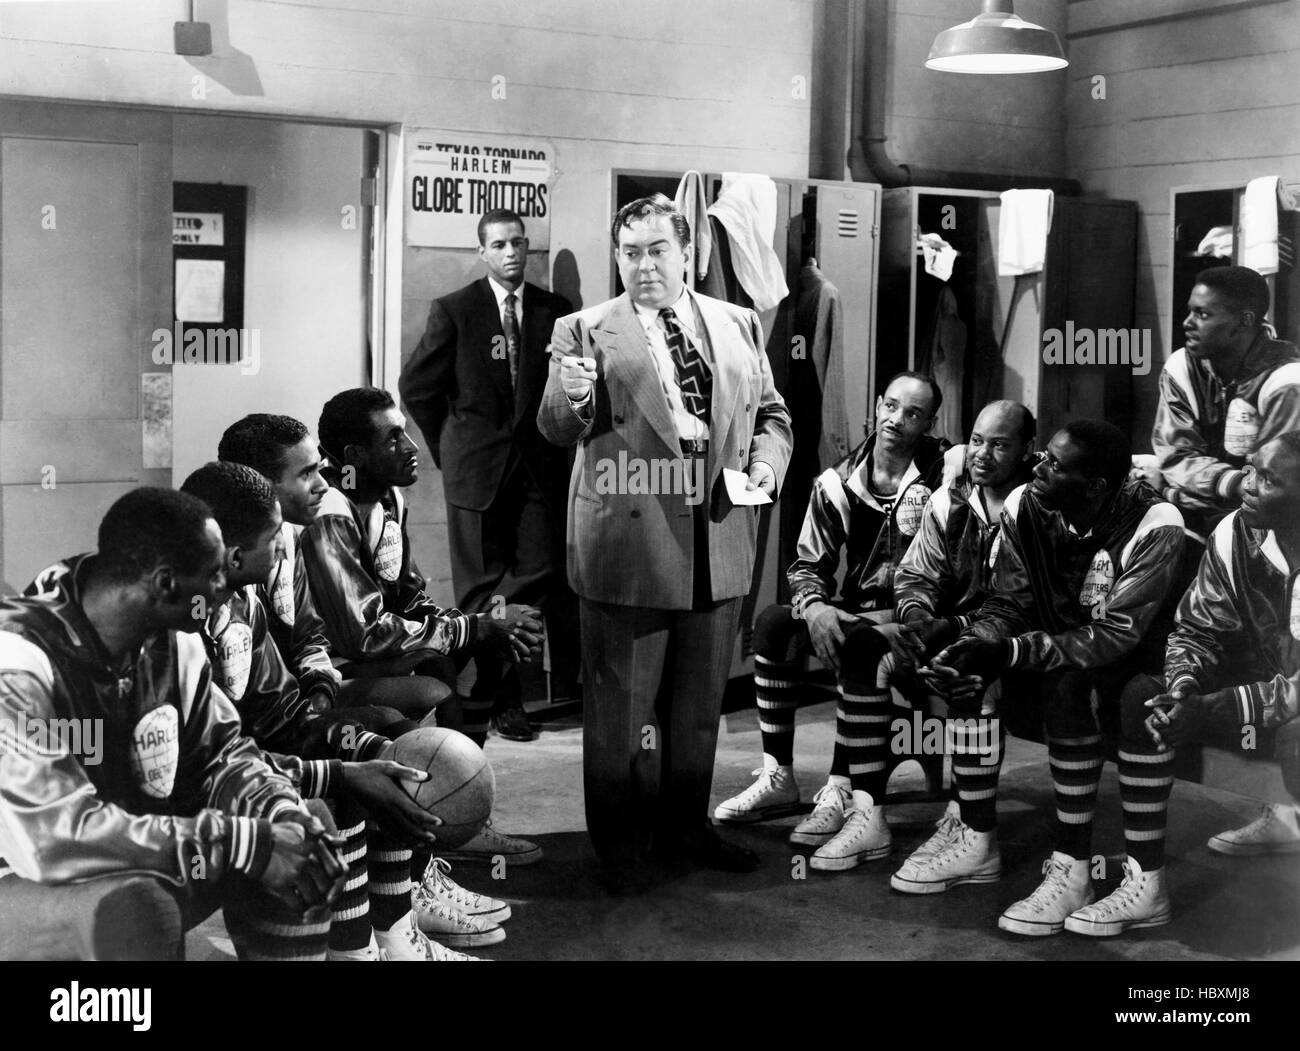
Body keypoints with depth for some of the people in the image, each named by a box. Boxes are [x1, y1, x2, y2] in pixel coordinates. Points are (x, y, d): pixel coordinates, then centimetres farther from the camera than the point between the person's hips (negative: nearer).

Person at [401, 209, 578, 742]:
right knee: (482, 586, 2)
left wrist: (555, 441, 9)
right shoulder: (453, 311, 0)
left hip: (541, 466, 1)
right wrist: (449, 446, 7)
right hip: (476, 468, -1)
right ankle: (499, 696, 13)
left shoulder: (555, 311, 6)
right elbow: (417, 386, 5)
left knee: (541, 578, -7)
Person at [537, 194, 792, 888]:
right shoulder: (583, 331, -1)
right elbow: (556, 429, -5)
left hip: (717, 546, 4)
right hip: (627, 546, -4)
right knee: (621, 706, 4)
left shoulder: (738, 325, 11)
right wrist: (570, 397, -27)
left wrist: (766, 464, -3)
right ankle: (621, 847, 19)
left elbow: (770, 413, 16)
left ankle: (684, 830, 32)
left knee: (700, 702, 16)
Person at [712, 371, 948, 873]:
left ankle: (850, 802, -36)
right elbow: (808, 564, 7)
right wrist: (814, 607, -15)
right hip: (855, 610, 6)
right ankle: (778, 779, -5)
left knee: (860, 645, -34)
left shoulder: (943, 474, -10)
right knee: (774, 622, -13)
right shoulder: (837, 482, 5)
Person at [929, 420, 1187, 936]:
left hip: (1127, 661, -6)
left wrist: (1012, 653, -37)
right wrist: (977, 646, -30)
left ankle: (1072, 870, -29)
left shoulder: (1154, 526, -25)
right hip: (1054, 646, 6)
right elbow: (1006, 602, -6)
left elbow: (1117, 634, -29)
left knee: (1066, 685, -35)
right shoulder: (1025, 507, -9)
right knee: (964, 671, -18)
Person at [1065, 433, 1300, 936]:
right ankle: (1144, 885, -11)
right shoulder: (1234, 535, -9)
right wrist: (1183, 686, -21)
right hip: (1256, 682, 6)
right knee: (1144, 697, -13)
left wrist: (1216, 710, -31)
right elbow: (1197, 629, 0)